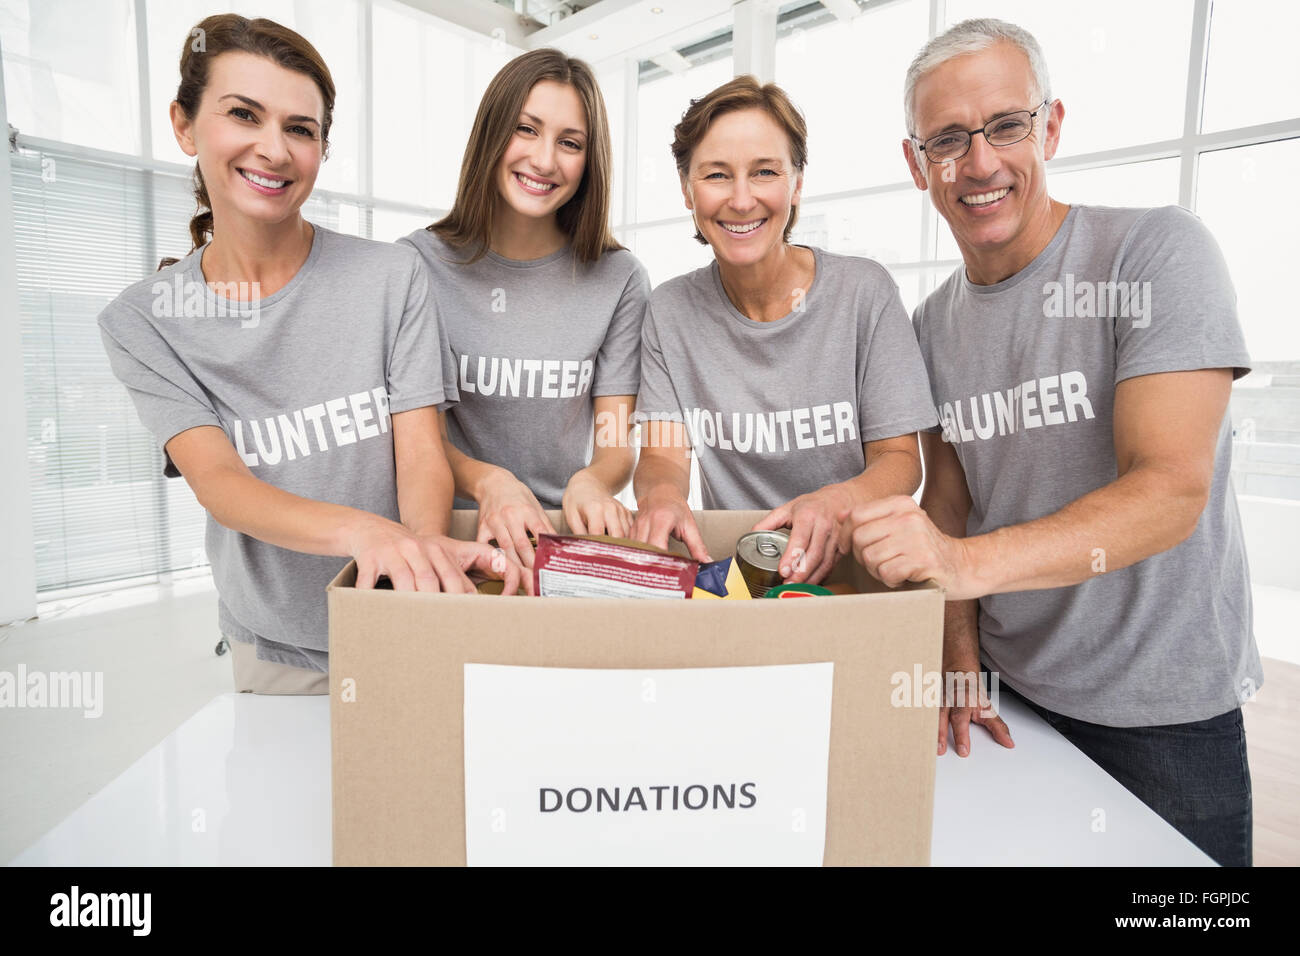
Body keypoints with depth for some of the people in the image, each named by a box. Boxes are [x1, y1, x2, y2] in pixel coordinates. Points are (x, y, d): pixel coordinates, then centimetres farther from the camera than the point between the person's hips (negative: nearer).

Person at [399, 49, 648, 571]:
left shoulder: (620, 279, 1)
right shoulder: (418, 263, -1)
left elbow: (618, 443, 0)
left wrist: (591, 484, -23)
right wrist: (487, 480, -20)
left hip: (570, 529, 2)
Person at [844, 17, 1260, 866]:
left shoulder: (1158, 252, -15)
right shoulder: (934, 324, 1)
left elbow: (1172, 488, -25)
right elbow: (949, 497, 4)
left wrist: (969, 561, -38)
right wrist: (960, 661, -8)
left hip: (1166, 708, -4)